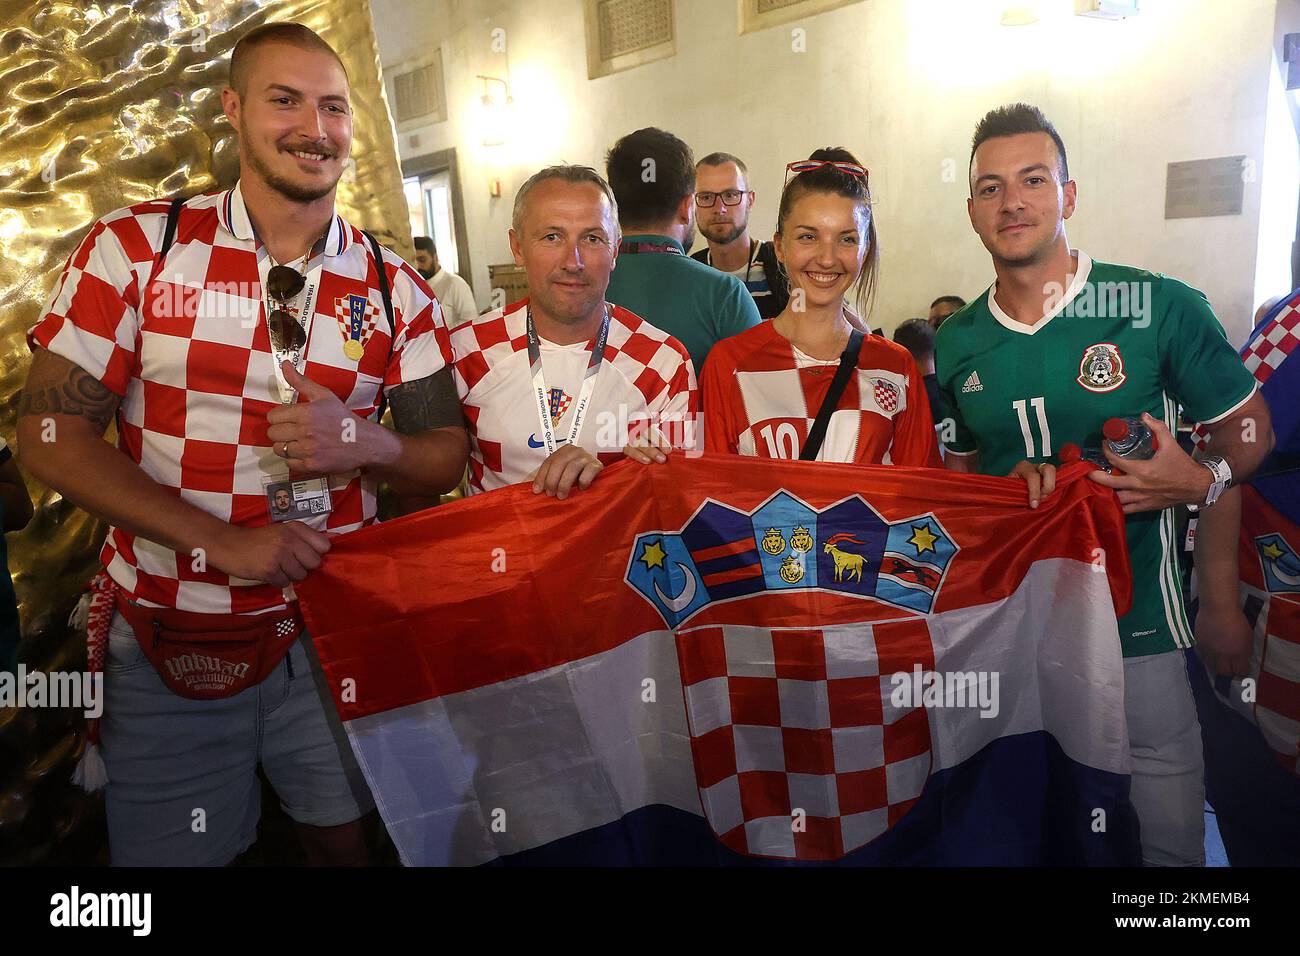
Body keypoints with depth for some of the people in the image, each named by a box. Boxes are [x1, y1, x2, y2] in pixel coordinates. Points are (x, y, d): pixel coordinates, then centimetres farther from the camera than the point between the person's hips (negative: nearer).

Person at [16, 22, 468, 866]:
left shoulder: (396, 289, 0)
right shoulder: (134, 250, -5)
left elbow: (447, 456, 1)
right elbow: (51, 435, -7)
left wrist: (361, 442, -21)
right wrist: (224, 545, -17)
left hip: (335, 629, 2)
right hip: (167, 637, -1)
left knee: (346, 840, 17)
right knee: (172, 850, 16)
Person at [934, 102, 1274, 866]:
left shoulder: (1161, 307, -9)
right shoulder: (955, 344, 1)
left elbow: (1250, 427, 0)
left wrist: (1201, 481, -20)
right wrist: (1012, 487, -8)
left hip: (1133, 614, -3)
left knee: (1170, 833, 10)